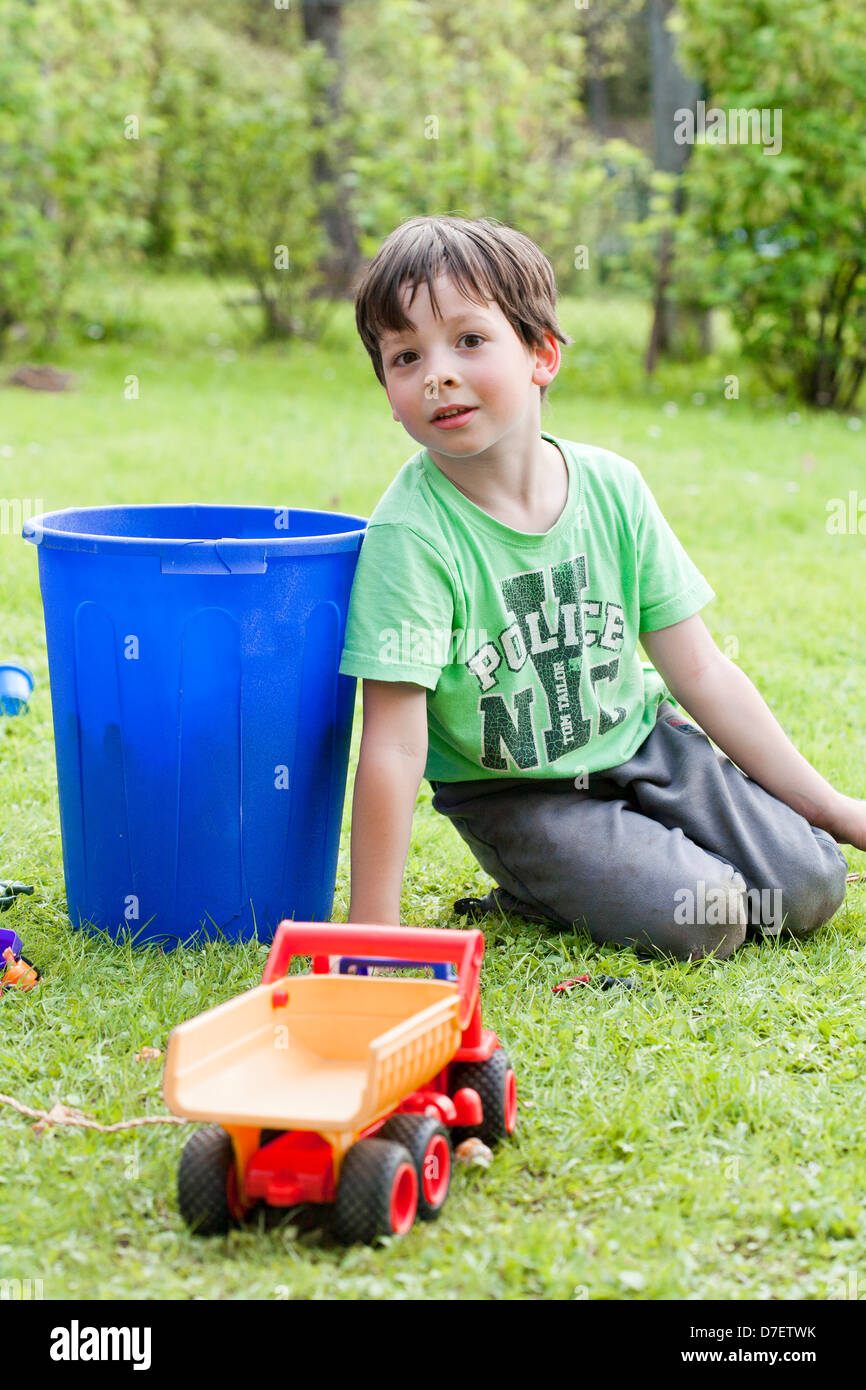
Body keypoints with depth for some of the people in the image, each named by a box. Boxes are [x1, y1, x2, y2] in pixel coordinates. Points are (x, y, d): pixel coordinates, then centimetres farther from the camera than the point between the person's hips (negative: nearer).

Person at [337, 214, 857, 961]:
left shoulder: (611, 488, -9)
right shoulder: (412, 534, -23)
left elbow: (699, 670, -1)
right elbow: (395, 743, -25)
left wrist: (829, 806, 2)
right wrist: (372, 928, -27)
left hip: (638, 742, 4)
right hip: (513, 791, -4)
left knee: (808, 886, -7)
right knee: (700, 921, -20)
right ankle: (534, 891, 6)